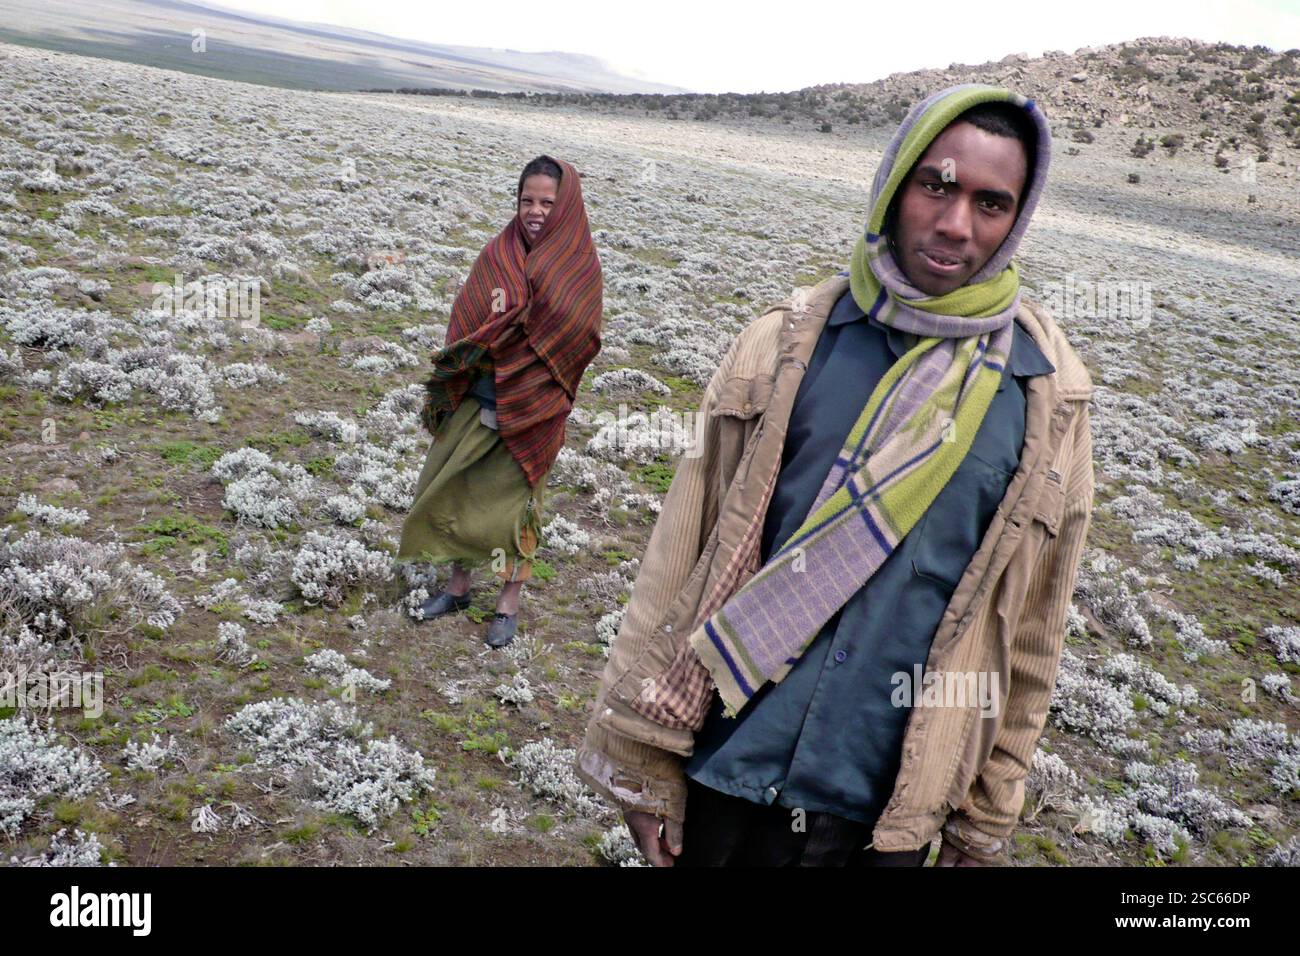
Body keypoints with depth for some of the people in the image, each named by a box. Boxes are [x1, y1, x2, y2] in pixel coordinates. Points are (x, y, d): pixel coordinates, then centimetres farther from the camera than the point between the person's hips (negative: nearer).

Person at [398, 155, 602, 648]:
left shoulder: (579, 263, -7)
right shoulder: (498, 252, 3)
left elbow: (581, 337, -14)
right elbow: (465, 320, 3)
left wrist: (511, 318, -14)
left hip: (530, 408, -4)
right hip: (477, 400, 4)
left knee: (512, 501, 5)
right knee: (453, 491, 11)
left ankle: (509, 603, 23)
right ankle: (458, 586, 31)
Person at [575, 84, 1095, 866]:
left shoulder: (1047, 397, -4)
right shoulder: (786, 345, -6)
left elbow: (1030, 630, 2)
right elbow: (681, 556, -4)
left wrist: (986, 819, 6)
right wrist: (643, 754, -4)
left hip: (889, 809, 1)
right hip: (725, 772, 0)